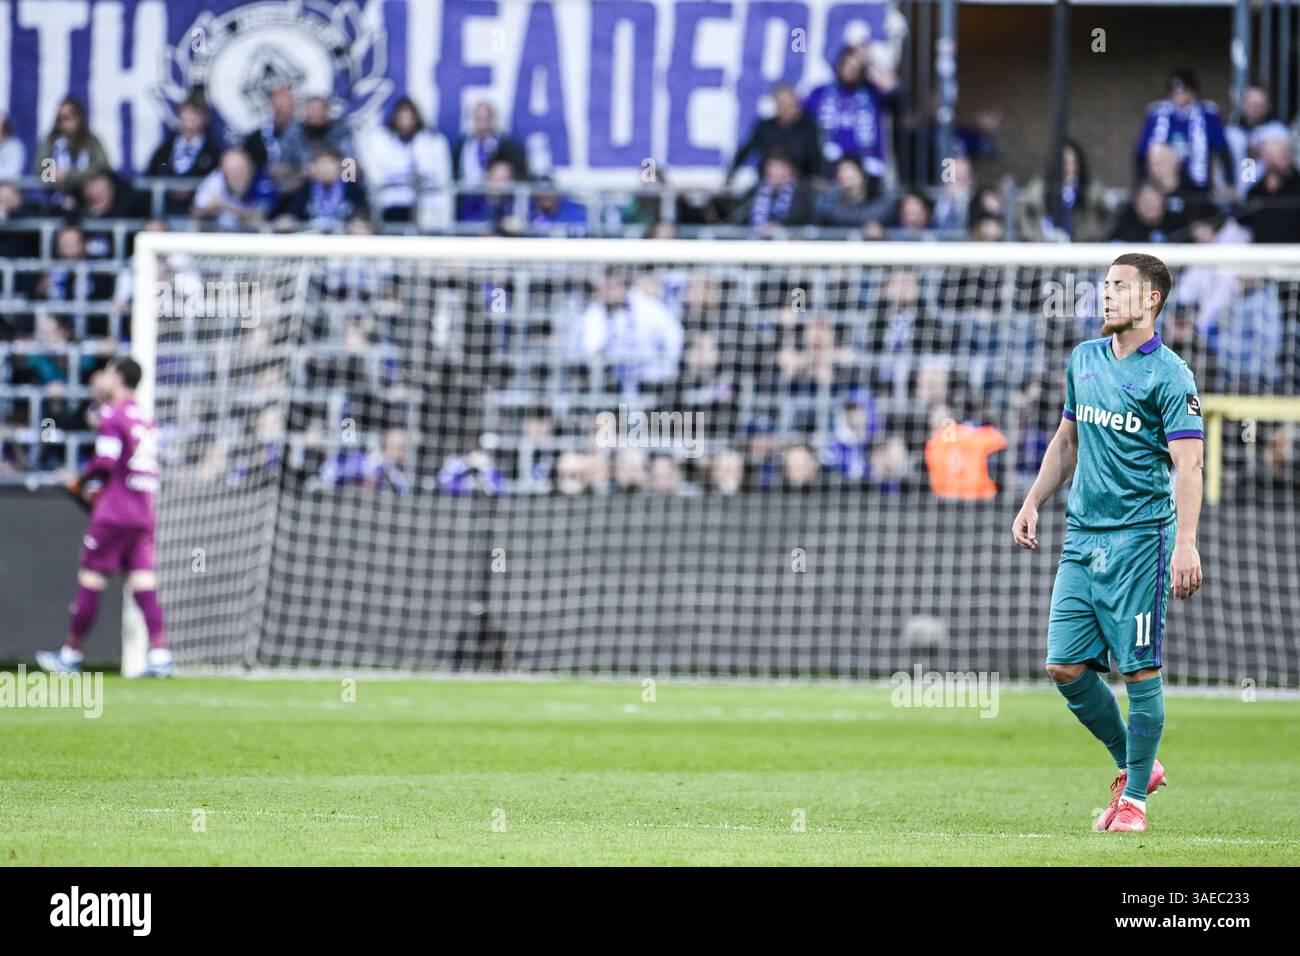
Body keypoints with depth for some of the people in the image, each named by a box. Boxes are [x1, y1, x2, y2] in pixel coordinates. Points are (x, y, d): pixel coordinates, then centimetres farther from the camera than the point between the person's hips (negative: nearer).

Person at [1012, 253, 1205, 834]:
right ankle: (1133, 765, 20)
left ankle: (1135, 796, 7)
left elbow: (1188, 463, -16)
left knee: (1140, 671, -3)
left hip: (1139, 539, -7)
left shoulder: (1168, 375, -9)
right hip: (1082, 535, 7)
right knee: (1065, 666, 2)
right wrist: (1033, 503, 18)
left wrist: (1186, 543, -26)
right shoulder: (1084, 361, 13)